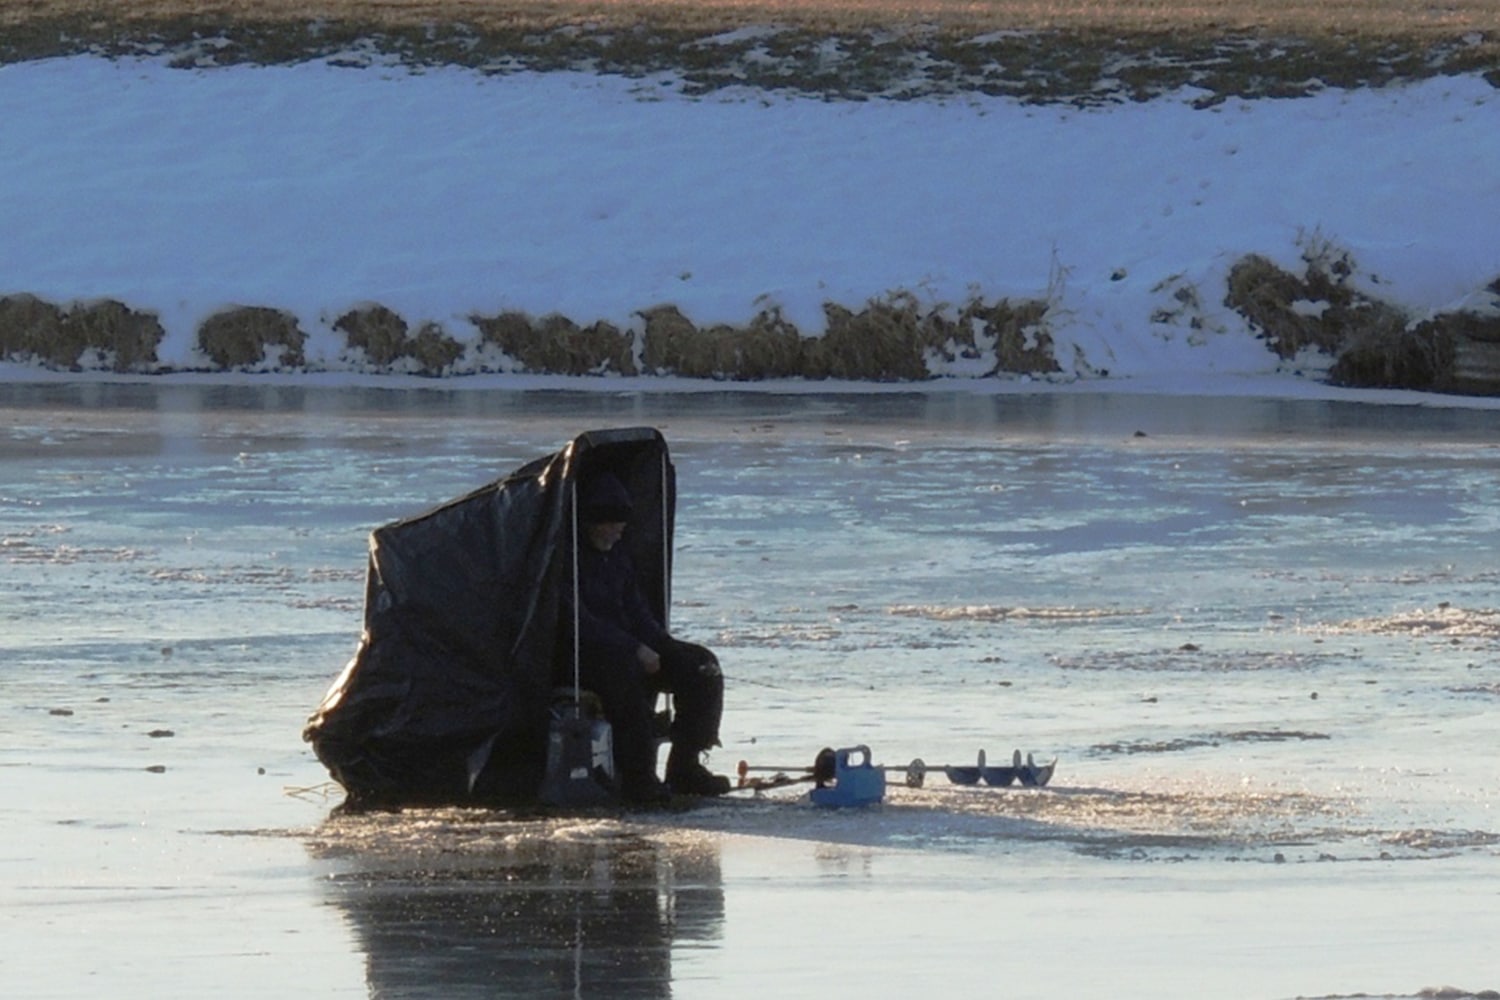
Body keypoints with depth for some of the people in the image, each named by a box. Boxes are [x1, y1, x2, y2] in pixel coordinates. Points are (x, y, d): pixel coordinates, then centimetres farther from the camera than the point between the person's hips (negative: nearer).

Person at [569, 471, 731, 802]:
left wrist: (662, 646, -2)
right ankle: (636, 777, -39)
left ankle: (685, 766, -4)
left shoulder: (616, 554, 16)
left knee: (701, 666, -6)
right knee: (623, 669, -41)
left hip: (627, 647, 9)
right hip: (584, 653, -9)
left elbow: (636, 610, 18)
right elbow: (580, 623, -22)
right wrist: (634, 649, -25)